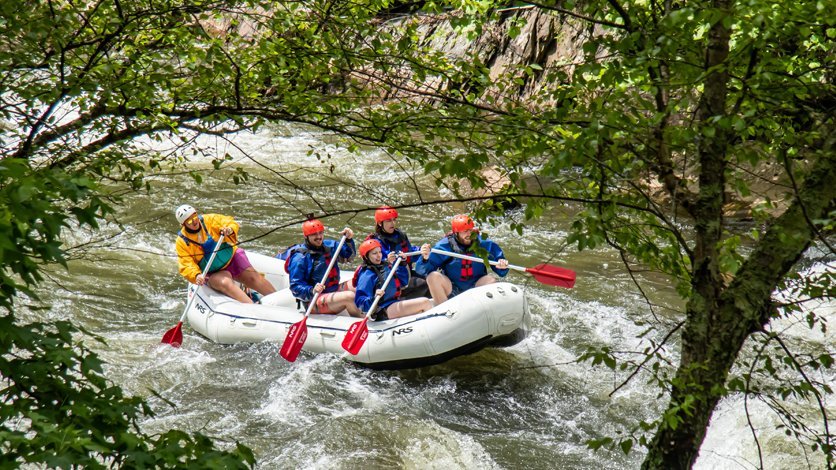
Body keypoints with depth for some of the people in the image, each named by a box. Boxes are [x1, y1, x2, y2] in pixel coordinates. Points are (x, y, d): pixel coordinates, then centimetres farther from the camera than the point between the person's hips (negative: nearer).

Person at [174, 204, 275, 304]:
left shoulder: (209, 219, -6)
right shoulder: (182, 242, -9)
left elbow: (231, 223, -3)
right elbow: (186, 266, -13)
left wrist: (230, 230, -27)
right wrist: (196, 275, -33)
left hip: (231, 257, 3)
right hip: (214, 273, -3)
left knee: (253, 277, -17)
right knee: (225, 283, -32)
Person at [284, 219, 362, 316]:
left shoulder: (329, 245, 8)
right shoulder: (300, 258, -13)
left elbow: (348, 257, 20)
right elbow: (295, 286, -15)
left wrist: (349, 240, 1)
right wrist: (312, 291, -34)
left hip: (333, 292, 8)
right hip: (313, 302, -8)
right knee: (349, 296, -27)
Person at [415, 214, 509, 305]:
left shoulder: (484, 244, -5)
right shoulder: (444, 246, -9)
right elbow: (421, 270, -12)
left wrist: (502, 266, -22)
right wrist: (425, 259, -34)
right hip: (450, 291, -1)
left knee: (491, 280, -25)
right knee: (433, 277, -25)